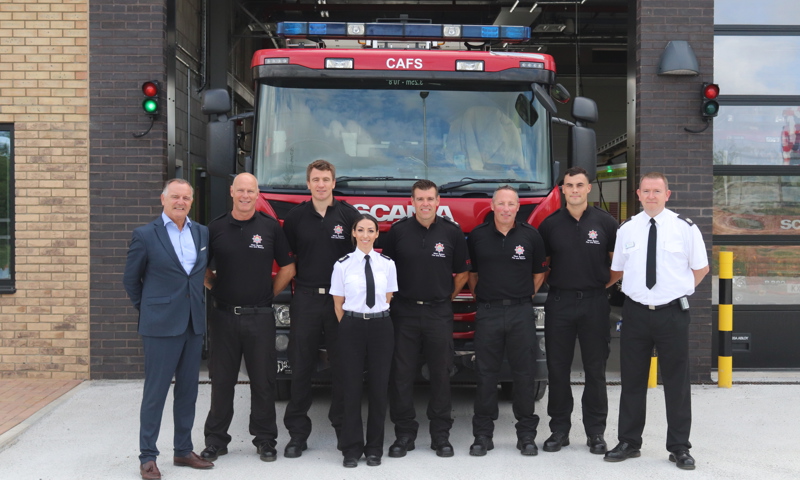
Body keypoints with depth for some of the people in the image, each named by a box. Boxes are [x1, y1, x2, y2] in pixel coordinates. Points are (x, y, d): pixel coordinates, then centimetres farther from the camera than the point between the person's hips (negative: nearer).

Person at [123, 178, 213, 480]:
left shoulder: (202, 233, 9)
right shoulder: (145, 235, -5)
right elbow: (130, 280, 3)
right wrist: (149, 310, 8)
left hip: (194, 325, 5)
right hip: (161, 326, -5)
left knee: (188, 390, 11)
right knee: (155, 392, -1)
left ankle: (183, 451, 23)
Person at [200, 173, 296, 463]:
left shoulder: (270, 227, 2)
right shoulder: (216, 228, 4)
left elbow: (287, 267, 8)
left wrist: (270, 294, 4)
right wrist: (216, 287, 3)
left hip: (260, 316, -1)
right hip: (224, 316, 1)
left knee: (263, 380, 5)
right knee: (221, 381, 8)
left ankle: (265, 440, 17)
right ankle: (216, 440, 20)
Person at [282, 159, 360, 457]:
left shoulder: (349, 215, 3)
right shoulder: (296, 217, 6)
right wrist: (296, 283, 3)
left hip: (341, 299, 0)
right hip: (305, 299, 1)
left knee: (342, 366, 6)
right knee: (301, 368, 3)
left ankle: (344, 428, 18)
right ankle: (297, 432, 12)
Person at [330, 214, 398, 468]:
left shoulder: (387, 264, 2)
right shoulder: (343, 265, -2)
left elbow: (387, 299, 10)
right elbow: (338, 304, 4)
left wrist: (376, 320, 6)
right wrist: (350, 328, 5)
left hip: (380, 326, 1)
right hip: (352, 327, -1)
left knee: (379, 387, 4)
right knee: (352, 387, 2)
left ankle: (374, 448, 16)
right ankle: (352, 448, 14)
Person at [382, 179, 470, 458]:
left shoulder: (452, 232, 1)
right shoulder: (398, 231, 0)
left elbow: (462, 273, 10)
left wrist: (447, 297, 9)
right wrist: (392, 298, 6)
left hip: (439, 313, 0)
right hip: (404, 312, 0)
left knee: (441, 374, 6)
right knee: (401, 375, 2)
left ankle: (441, 434, 17)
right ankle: (404, 433, 15)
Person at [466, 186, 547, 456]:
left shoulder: (530, 236, 2)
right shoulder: (478, 236, 3)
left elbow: (539, 273, 12)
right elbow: (471, 273, 13)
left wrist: (525, 295, 7)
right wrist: (479, 295, 8)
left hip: (521, 312, 0)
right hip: (487, 312, 0)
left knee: (524, 373, 4)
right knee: (486, 374, 3)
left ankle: (526, 434, 15)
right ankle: (482, 436, 12)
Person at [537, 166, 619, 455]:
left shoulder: (605, 222, 1)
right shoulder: (550, 224, 4)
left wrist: (604, 283, 3)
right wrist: (553, 282, 3)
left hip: (594, 303, -1)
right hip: (558, 303, 1)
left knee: (595, 370, 5)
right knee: (557, 369, 6)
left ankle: (595, 433, 14)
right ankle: (559, 430, 17)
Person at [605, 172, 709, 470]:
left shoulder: (685, 228, -2)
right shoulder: (626, 230, 4)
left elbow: (701, 268, 7)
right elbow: (617, 270, 15)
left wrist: (679, 290, 2)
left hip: (672, 313, -2)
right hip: (635, 313, 2)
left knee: (676, 383, 6)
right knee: (632, 381, 10)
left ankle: (679, 448, 18)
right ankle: (629, 443, 22)